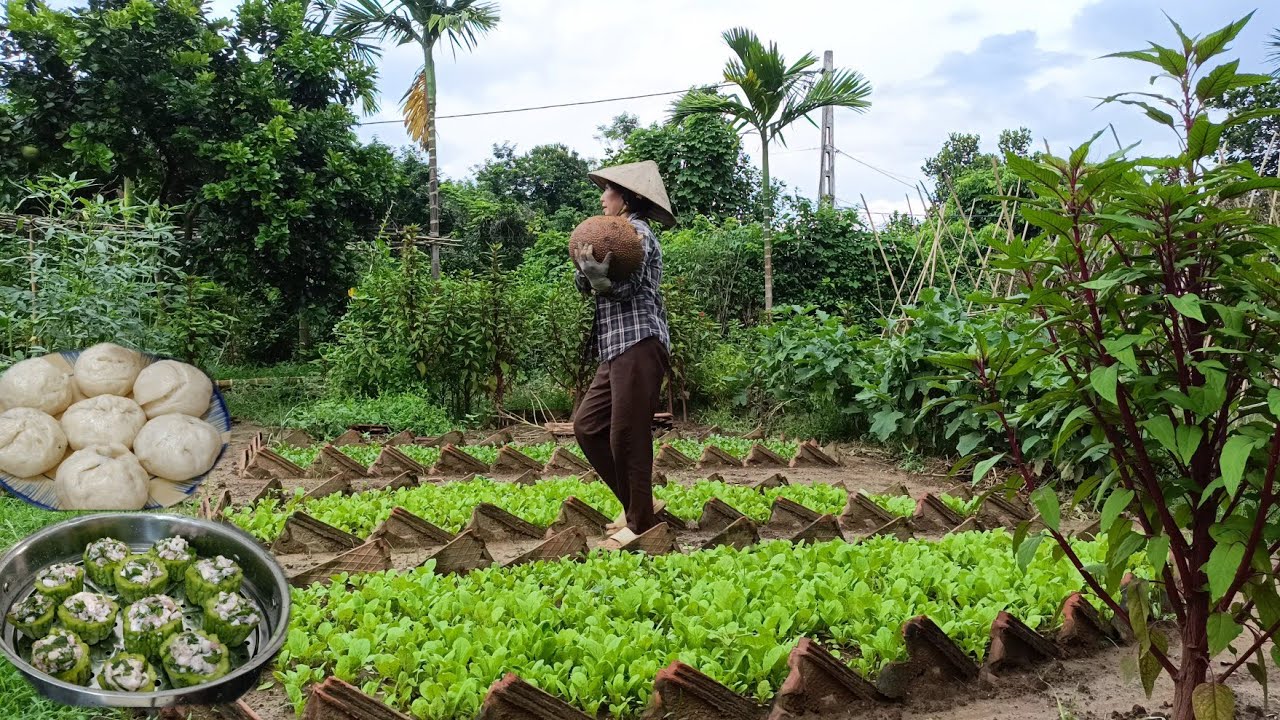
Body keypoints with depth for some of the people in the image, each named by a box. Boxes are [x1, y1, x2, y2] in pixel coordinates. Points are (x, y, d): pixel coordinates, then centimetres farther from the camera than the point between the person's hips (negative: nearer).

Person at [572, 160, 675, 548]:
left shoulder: (636, 232, -5)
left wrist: (596, 272, -34)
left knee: (628, 436, -7)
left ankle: (640, 524, 4)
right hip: (618, 348, 10)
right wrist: (586, 272, -9)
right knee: (587, 424, 9)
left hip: (638, 345, -10)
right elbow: (587, 285, 13)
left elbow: (625, 288, -17)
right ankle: (638, 505, 16)